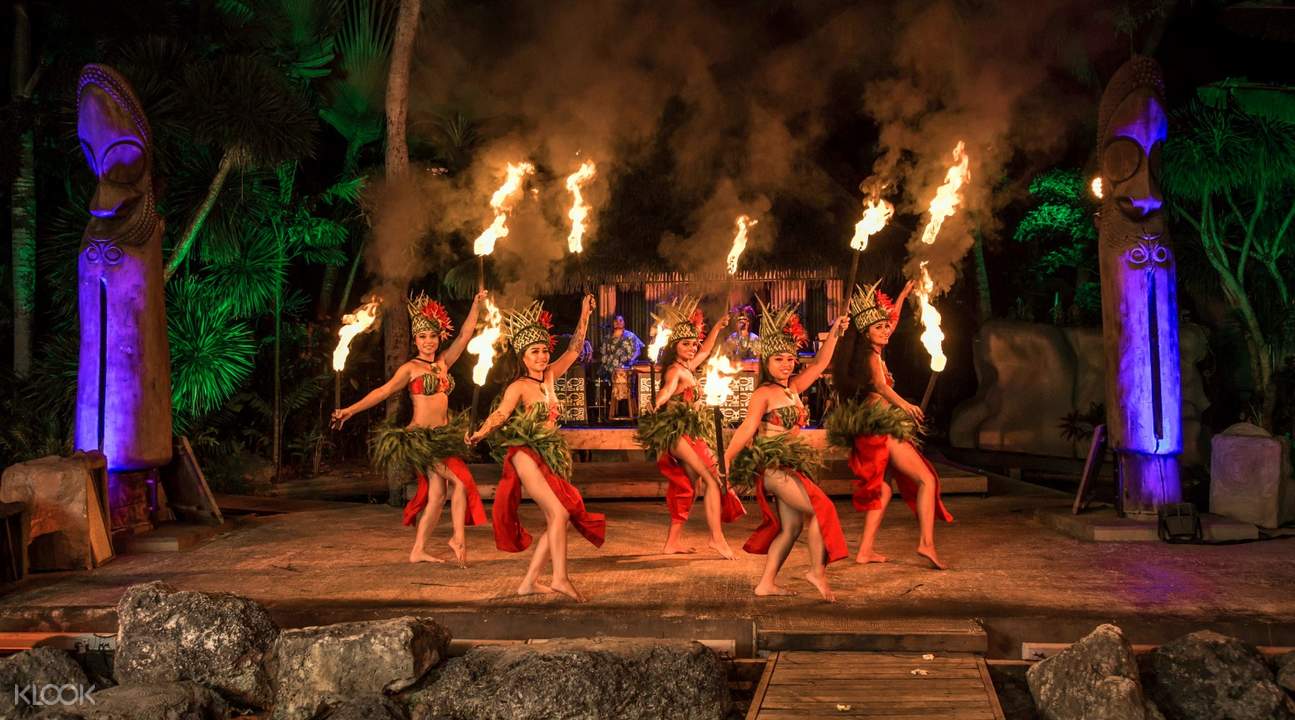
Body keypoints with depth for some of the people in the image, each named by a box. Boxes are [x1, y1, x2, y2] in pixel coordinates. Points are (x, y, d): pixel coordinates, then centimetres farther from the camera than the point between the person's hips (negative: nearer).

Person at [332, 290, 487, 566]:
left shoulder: (443, 363, 13)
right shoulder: (410, 368, -3)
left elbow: (465, 335, 11)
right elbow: (383, 391, -9)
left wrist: (476, 306, 5)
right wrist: (351, 410, -17)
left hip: (443, 437, 6)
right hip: (421, 437, -6)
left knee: (436, 495, 3)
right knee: (461, 481, -14)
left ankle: (418, 551, 9)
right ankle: (458, 538, -3)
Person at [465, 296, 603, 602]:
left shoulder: (549, 377, 12)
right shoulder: (519, 387, -8)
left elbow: (574, 350, 18)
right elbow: (501, 413, -24)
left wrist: (584, 317, 12)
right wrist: (479, 434, -41)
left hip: (551, 458, 8)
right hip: (525, 454, -8)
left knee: (556, 520, 4)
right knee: (559, 512, -21)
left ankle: (529, 582, 9)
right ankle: (560, 578, -24)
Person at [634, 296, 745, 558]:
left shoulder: (686, 367, 16)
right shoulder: (676, 370, -12)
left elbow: (705, 351, 34)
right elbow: (668, 388, -33)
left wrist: (717, 327, 36)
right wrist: (658, 403, -52)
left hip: (688, 432, 10)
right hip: (681, 431, -10)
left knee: (687, 486, 14)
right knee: (714, 479, -15)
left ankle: (673, 541, 17)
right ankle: (717, 537, -18)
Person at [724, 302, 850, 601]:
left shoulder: (793, 388, 13)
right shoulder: (763, 394, -9)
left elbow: (819, 365, 18)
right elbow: (746, 429, -19)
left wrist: (834, 334, 9)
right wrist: (725, 461, -28)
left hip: (789, 466, 9)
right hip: (772, 465, -9)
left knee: (791, 527, 9)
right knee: (820, 509, -12)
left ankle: (767, 583, 15)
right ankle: (817, 571, -1)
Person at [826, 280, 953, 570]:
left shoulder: (871, 353, 15)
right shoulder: (872, 356, -10)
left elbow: (891, 320, 30)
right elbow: (880, 386, -29)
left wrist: (903, 295, 38)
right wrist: (904, 404, -44)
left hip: (870, 431, 10)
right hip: (882, 428, -10)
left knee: (882, 491, 16)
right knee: (926, 479, -8)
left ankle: (865, 550, 12)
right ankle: (926, 543, -20)